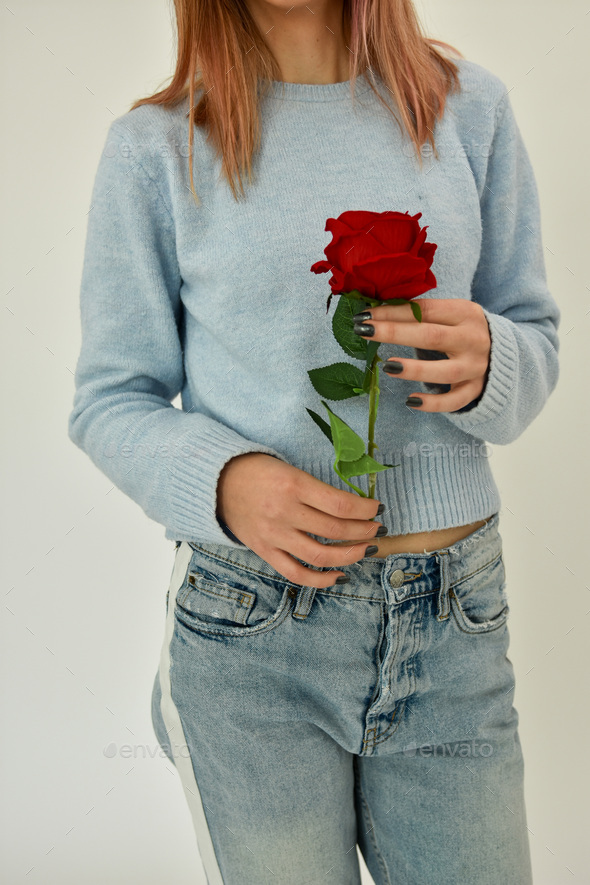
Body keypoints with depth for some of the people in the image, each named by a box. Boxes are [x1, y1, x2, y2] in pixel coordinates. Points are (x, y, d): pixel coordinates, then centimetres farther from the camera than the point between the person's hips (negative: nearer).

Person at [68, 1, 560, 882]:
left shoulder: (469, 104, 4)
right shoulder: (155, 146, -2)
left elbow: (537, 336, 8)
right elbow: (110, 401, 1)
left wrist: (485, 363, -15)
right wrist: (223, 482, -19)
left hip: (453, 622, 3)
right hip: (250, 633, -2)